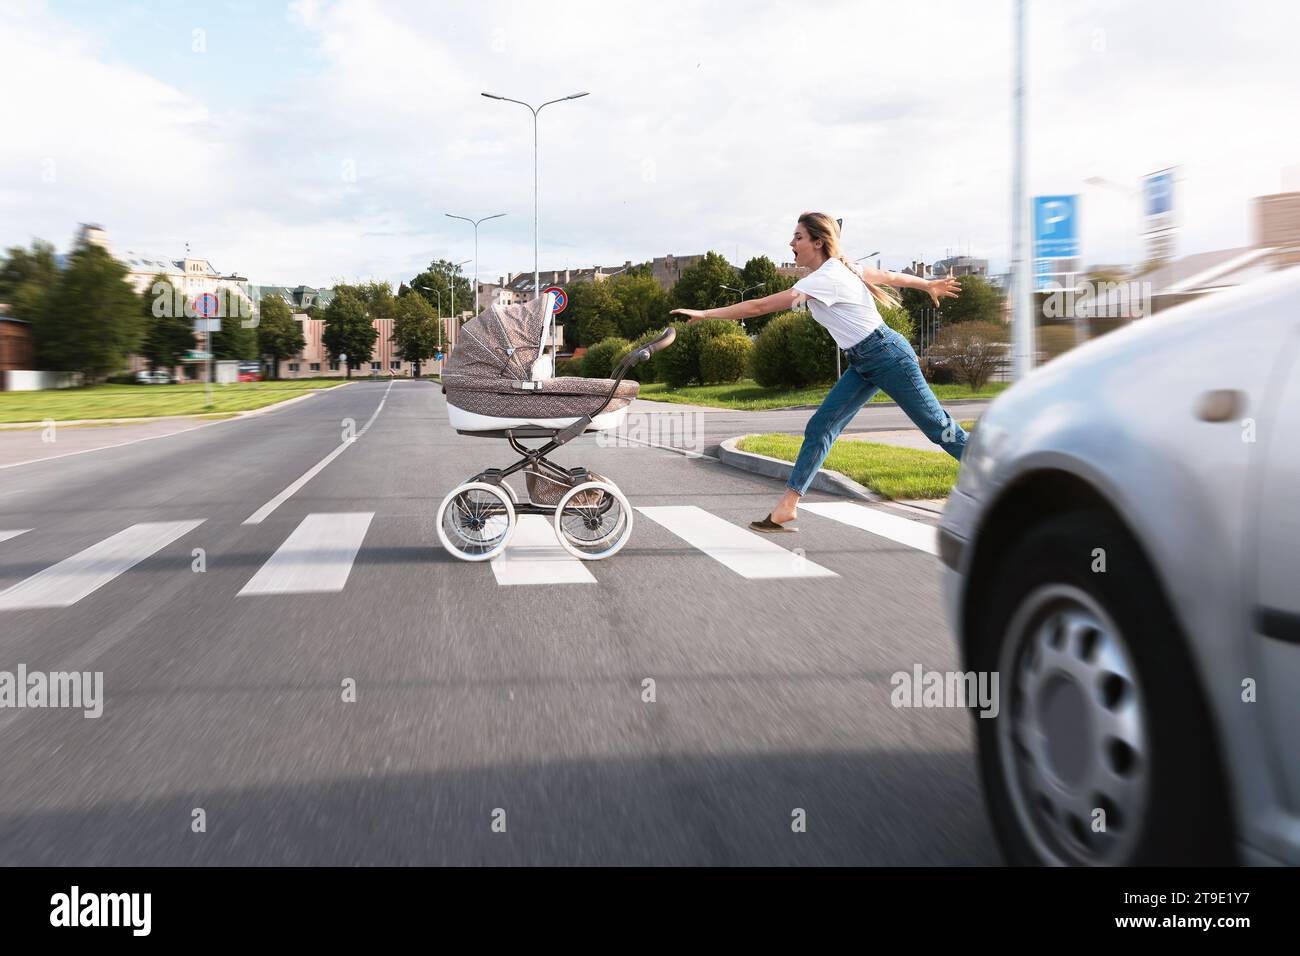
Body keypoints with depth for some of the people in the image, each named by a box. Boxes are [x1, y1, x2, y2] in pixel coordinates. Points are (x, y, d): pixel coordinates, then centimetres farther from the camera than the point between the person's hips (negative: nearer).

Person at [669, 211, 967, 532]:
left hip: (887, 356, -9)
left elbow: (760, 306, -26)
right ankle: (787, 506, -3)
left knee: (937, 426, 1)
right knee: (820, 427, -1)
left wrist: (705, 313, -24)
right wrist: (929, 284, 34)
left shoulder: (823, 279, -22)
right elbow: (889, 276, 19)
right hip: (863, 364, 9)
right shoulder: (842, 267, 6)